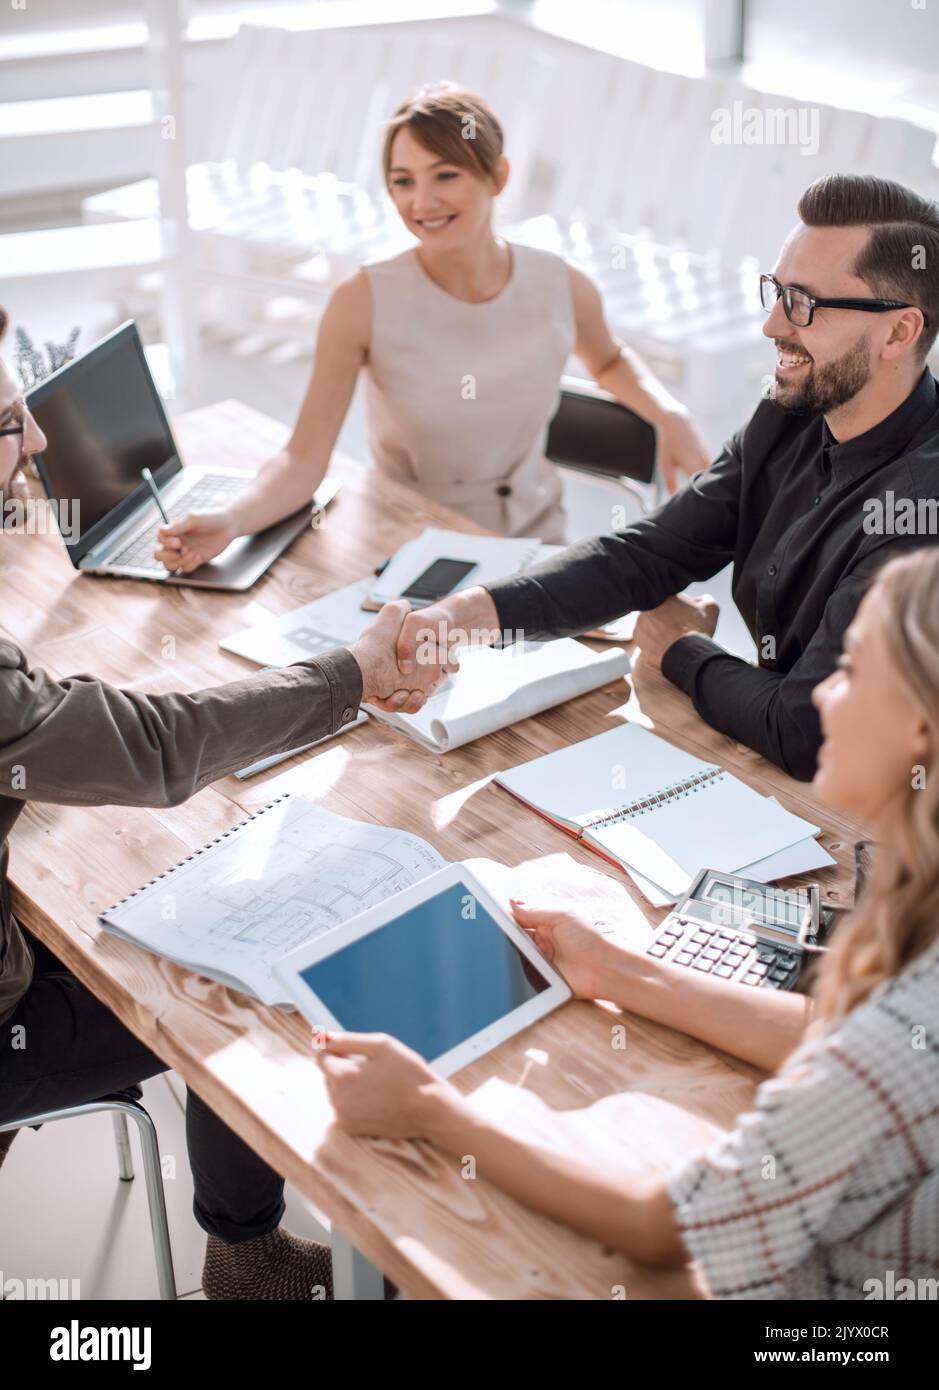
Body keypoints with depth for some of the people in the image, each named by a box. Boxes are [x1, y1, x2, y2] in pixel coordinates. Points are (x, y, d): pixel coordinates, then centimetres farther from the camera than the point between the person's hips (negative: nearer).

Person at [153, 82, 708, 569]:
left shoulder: (563, 289, -7)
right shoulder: (364, 303, -17)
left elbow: (608, 360, 18)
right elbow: (304, 459, -20)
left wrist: (669, 413, -1)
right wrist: (230, 522, -39)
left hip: (530, 537, 2)